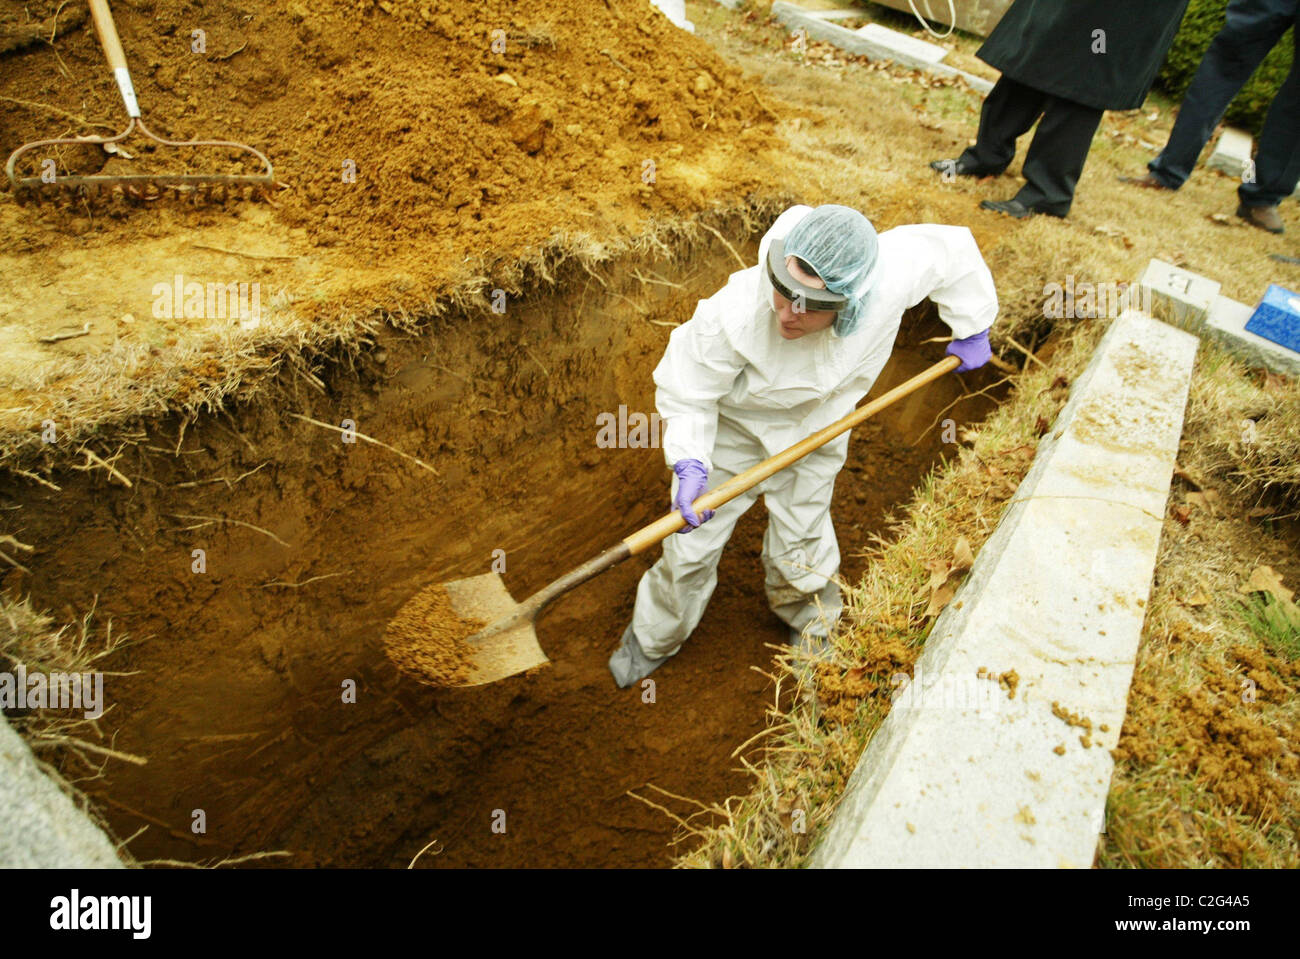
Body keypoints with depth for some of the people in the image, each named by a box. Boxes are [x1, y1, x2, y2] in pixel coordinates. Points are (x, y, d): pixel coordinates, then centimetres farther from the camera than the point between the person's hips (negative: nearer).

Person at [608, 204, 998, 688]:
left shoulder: (892, 275, -33)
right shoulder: (733, 316, -40)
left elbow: (954, 251, -9)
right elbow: (687, 391, -23)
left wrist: (972, 330, 4)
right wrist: (689, 465, -36)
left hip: (814, 437, 2)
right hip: (733, 428, -2)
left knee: (801, 550, 13)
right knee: (692, 545, 7)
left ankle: (810, 628, 51)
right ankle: (652, 638, 39)